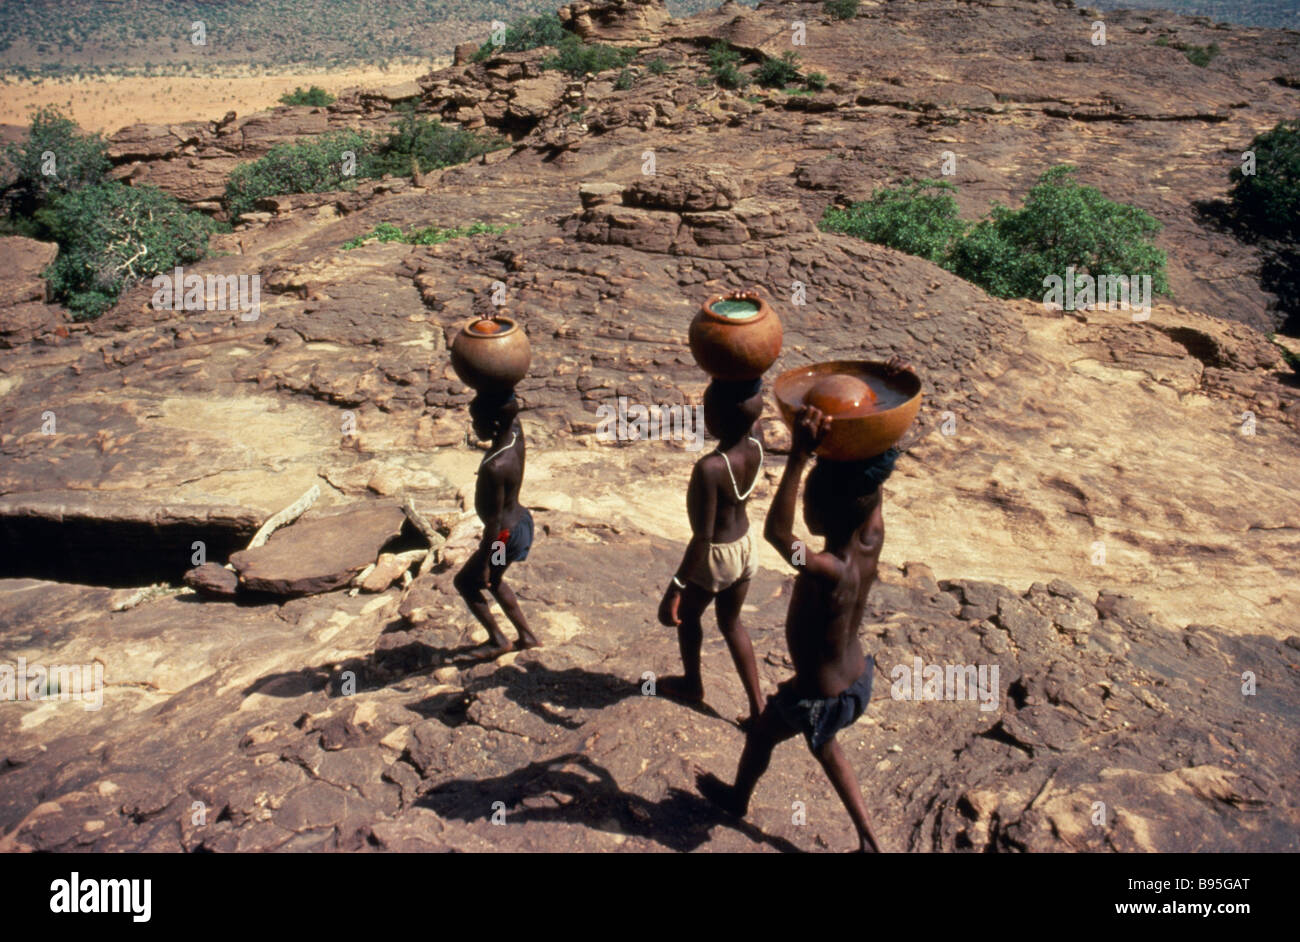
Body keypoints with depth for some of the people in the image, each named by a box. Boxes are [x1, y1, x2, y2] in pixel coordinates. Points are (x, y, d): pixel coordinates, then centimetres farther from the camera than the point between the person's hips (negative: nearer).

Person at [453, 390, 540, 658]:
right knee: (493, 581, 28)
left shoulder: (494, 468, -32)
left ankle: (498, 639, 21)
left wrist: (484, 562, -17)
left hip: (507, 536, -9)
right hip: (522, 521, 9)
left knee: (465, 582, 13)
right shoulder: (515, 434, -10)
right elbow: (509, 407, 8)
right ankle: (526, 636, 36)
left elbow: (493, 521, -26)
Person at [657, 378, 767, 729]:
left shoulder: (710, 469, -34)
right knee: (731, 623, 26)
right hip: (746, 546, 6)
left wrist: (674, 589, -27)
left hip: (716, 557, -6)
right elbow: (750, 403, 4)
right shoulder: (756, 441, -16)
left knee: (687, 615, 26)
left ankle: (692, 684, 48)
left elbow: (702, 539, -32)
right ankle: (758, 705, 29)